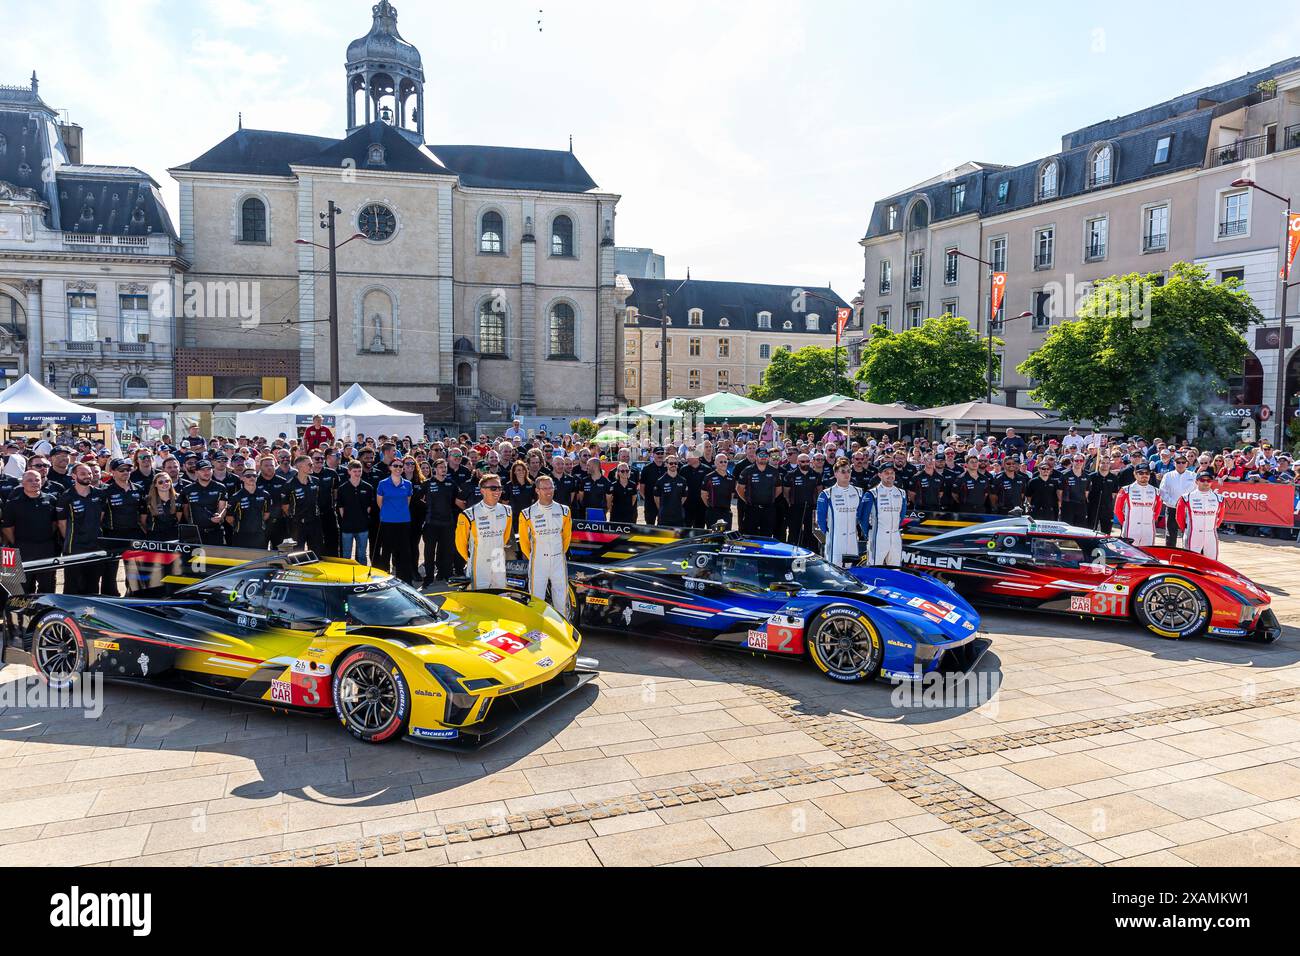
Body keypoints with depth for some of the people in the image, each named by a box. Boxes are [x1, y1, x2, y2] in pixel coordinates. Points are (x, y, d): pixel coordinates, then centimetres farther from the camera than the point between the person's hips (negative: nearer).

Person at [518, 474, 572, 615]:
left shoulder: (564, 511, 2)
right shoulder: (527, 514, -6)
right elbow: (523, 540, 5)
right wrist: (532, 558, 10)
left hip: (559, 562, 2)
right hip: (538, 563, -2)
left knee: (562, 600, 8)